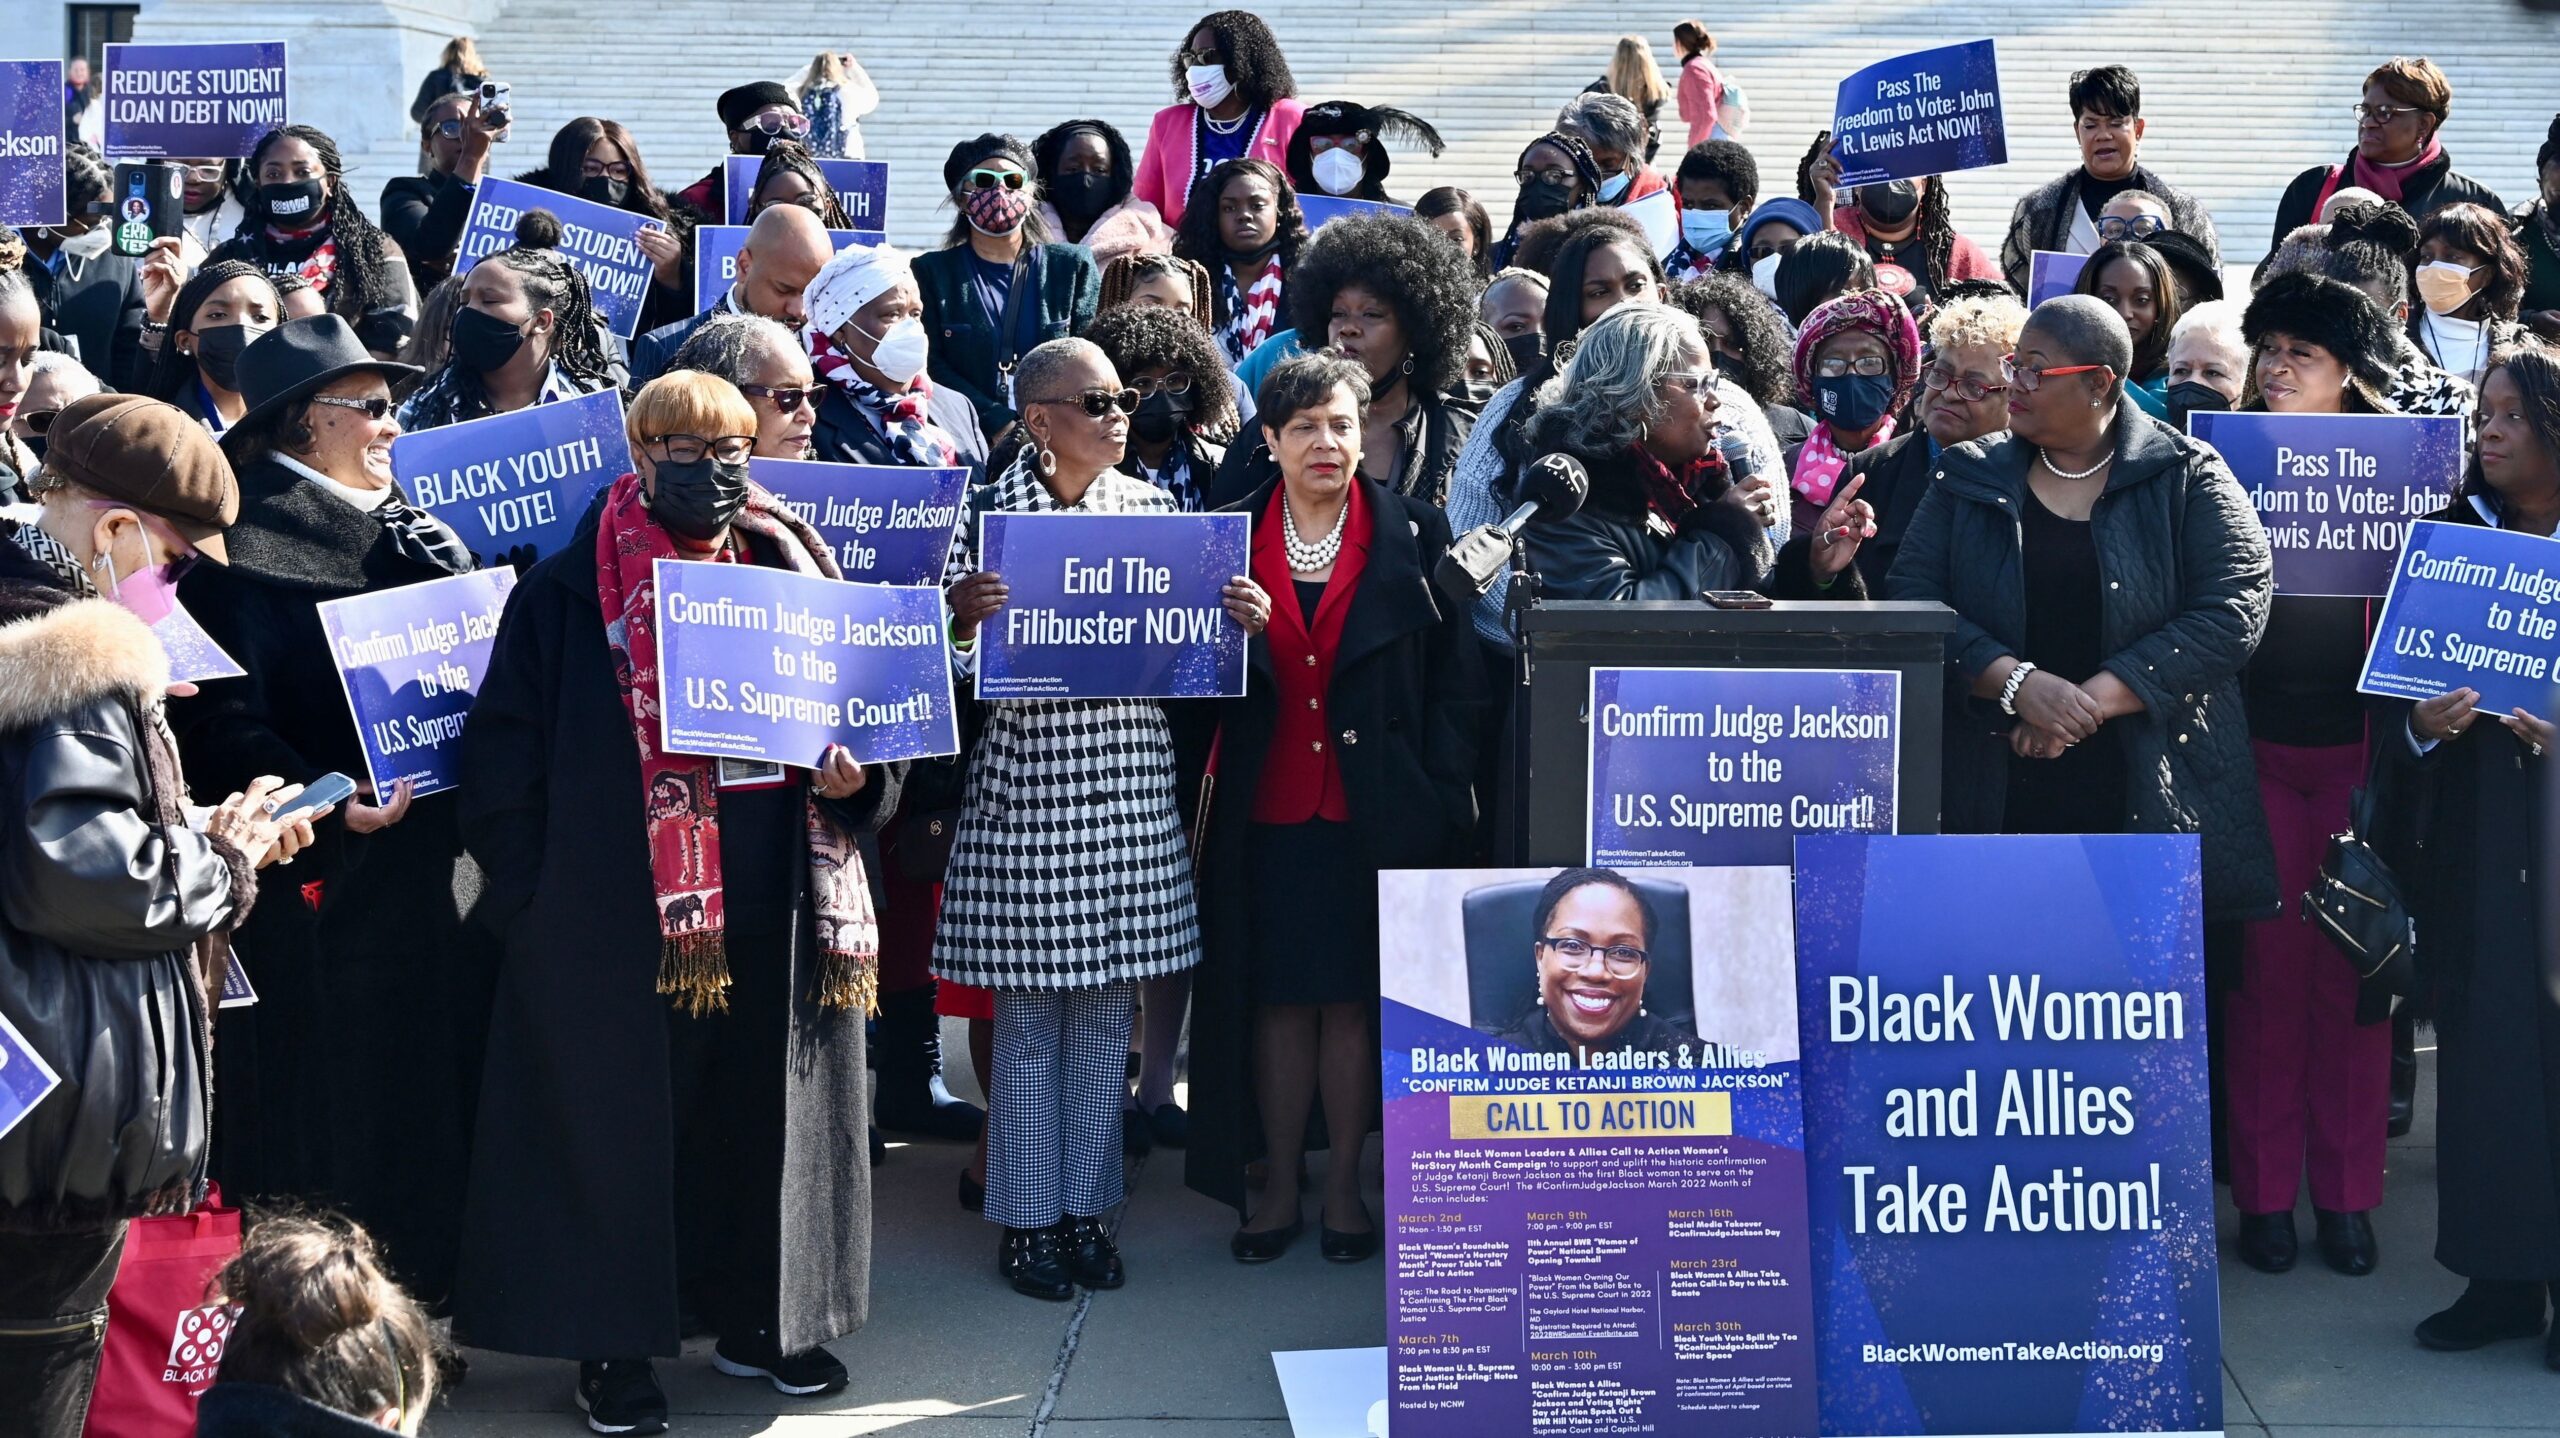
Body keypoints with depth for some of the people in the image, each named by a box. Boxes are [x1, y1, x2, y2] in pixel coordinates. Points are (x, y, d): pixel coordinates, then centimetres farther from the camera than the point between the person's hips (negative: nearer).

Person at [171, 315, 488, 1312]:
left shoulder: (409, 534, 15)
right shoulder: (242, 550, -10)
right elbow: (220, 721, -17)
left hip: (426, 863, 8)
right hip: (317, 887, -8)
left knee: (426, 1092, 10)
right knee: (320, 1108, -2)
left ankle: (423, 1290, 21)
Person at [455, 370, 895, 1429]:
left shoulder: (792, 574, 10)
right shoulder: (570, 591, -3)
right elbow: (504, 756, -5)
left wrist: (857, 777, -7)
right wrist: (532, 901, -10)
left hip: (776, 915, 4)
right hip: (620, 916, -4)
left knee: (763, 1109, 12)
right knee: (618, 1121, 2)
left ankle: (757, 1318, 27)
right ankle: (611, 1344, 13)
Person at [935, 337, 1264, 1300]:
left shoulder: (1152, 507, 7)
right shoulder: (989, 512, -5)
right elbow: (957, 668, -6)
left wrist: (1243, 621, -6)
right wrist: (963, 615, -26)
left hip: (1130, 791, 4)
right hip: (1025, 786, -4)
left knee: (1107, 1012, 10)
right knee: (1029, 1015, 3)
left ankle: (1087, 1206, 22)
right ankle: (1027, 1218, 14)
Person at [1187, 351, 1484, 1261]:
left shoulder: (1415, 534, 3)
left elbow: (1456, 681, 1)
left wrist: (1442, 801, -7)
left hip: (1374, 810, -1)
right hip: (1267, 811, 1)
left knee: (1355, 996, 3)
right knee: (1277, 997, 5)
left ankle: (1344, 1185, 14)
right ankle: (1278, 1186, 15)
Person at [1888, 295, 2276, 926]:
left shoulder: (2189, 478, 3)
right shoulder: (1969, 478, 11)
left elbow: (2233, 610, -9)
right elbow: (1911, 597, 0)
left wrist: (2096, 698, -16)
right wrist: (2015, 682, -16)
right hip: (1996, 805, 2)